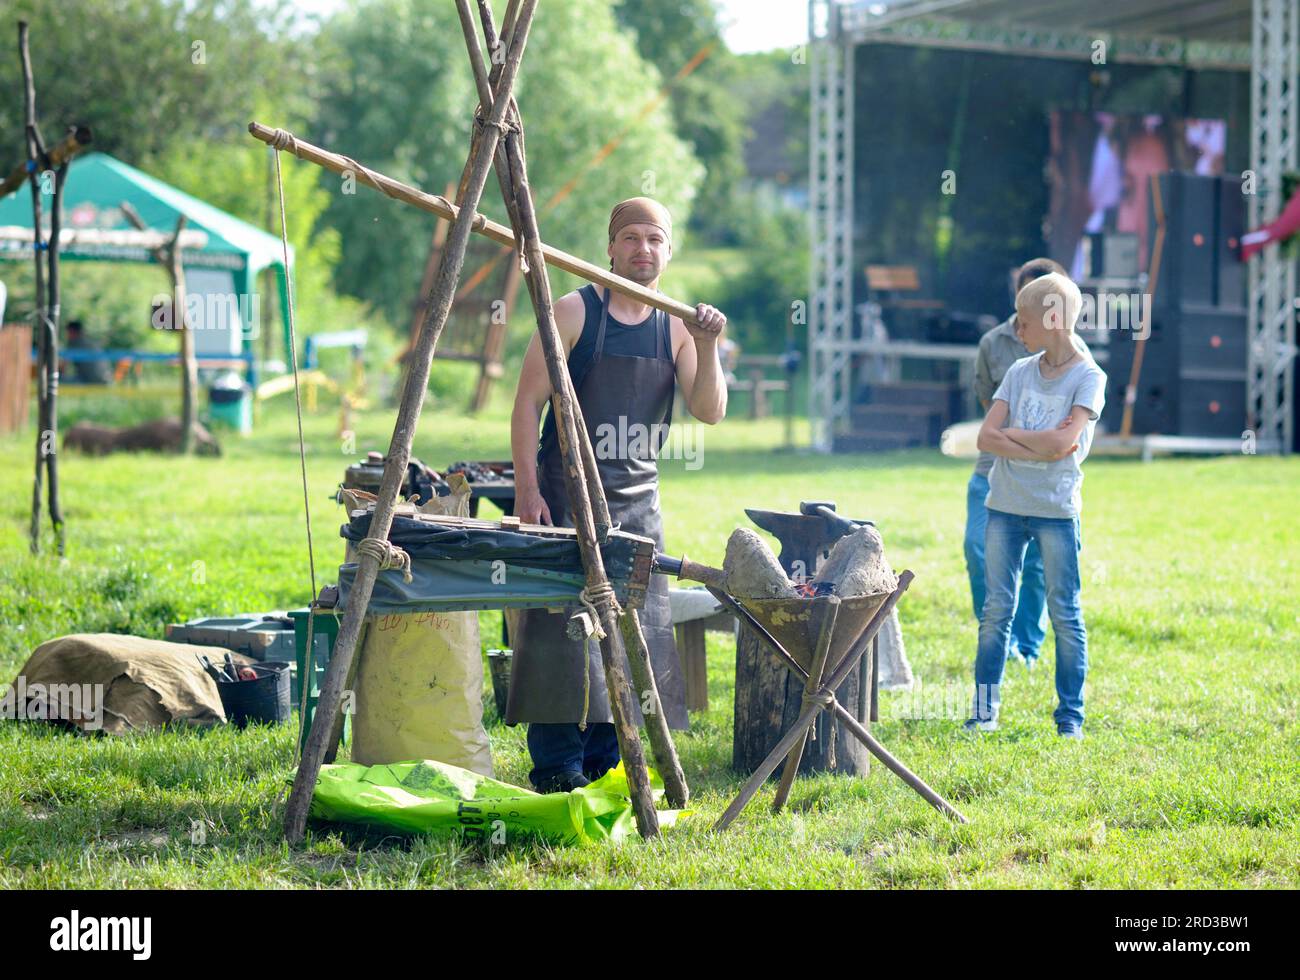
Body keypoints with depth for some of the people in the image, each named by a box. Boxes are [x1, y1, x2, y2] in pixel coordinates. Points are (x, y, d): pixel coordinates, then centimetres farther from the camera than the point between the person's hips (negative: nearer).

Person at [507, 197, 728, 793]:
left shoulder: (676, 327, 7)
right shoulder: (573, 314, -4)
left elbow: (710, 412, 0)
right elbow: (528, 402, -6)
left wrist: (707, 349, -17)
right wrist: (527, 488, -14)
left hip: (638, 501, 5)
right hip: (567, 493, -5)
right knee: (564, 628, -9)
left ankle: (606, 761, 14)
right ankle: (556, 766, -5)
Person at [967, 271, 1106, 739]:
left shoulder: (1088, 377, -6)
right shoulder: (1020, 372, 8)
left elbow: (1062, 442, -19)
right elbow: (986, 437, -2)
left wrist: (1011, 434, -7)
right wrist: (1039, 445, -14)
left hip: (1056, 510, -4)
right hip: (1005, 506, 4)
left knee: (1065, 614, 2)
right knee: (995, 610, 6)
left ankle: (1070, 716, 8)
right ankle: (985, 710, 12)